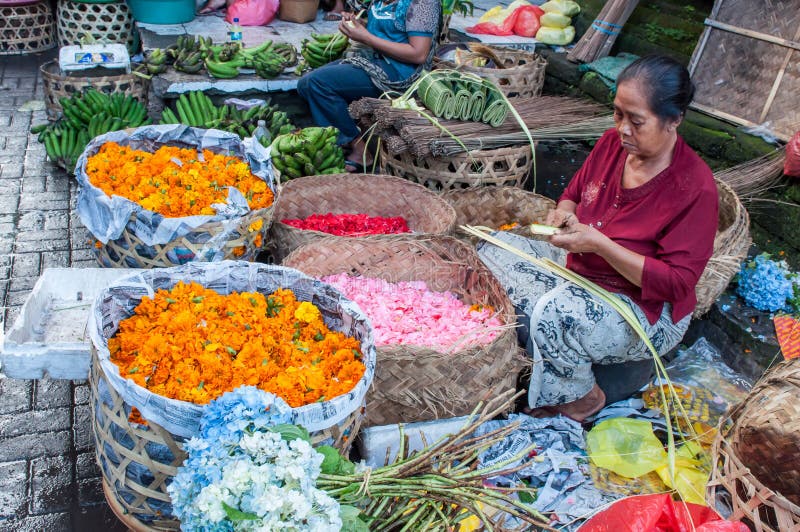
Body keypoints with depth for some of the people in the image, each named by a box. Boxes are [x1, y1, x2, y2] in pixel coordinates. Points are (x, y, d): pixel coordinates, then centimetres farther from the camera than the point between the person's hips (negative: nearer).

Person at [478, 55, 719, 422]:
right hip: (578, 267, 8)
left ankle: (581, 397, -4)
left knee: (555, 311, -35)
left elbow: (677, 283, -24)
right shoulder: (613, 142, -6)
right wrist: (564, 214, -13)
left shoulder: (695, 188, -24)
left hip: (648, 310, -7)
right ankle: (539, 354, 1)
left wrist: (598, 243, -31)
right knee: (494, 249, -2)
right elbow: (573, 192, 13)